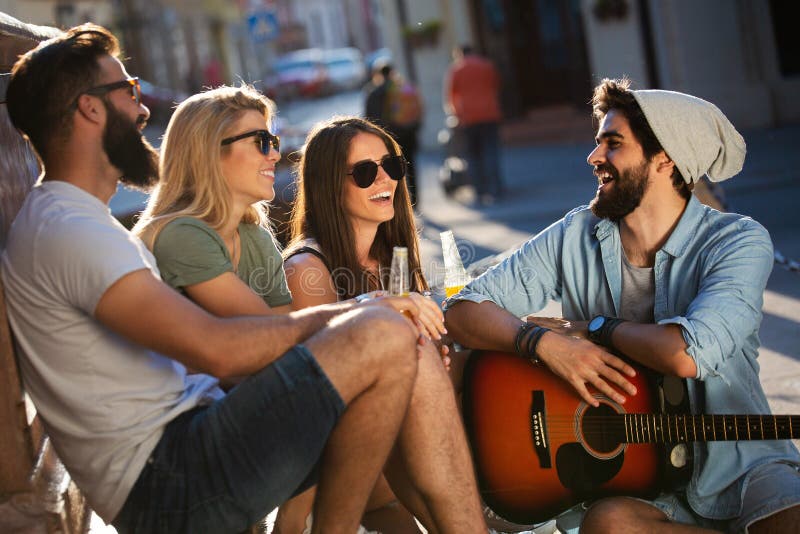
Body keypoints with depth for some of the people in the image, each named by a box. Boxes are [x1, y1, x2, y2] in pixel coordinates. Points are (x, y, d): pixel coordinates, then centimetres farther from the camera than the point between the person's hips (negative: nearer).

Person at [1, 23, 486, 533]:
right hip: (164, 480, -10)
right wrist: (331, 317, -8)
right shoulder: (65, 231, -13)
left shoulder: (80, 224, 22)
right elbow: (216, 348, -23)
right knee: (384, 339, -22)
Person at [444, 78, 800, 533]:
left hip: (740, 469, -3)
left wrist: (594, 327, -10)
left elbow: (686, 354, -26)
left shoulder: (738, 241, -9)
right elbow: (464, 311, 0)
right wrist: (544, 340, -18)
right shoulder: (574, 237, 2)